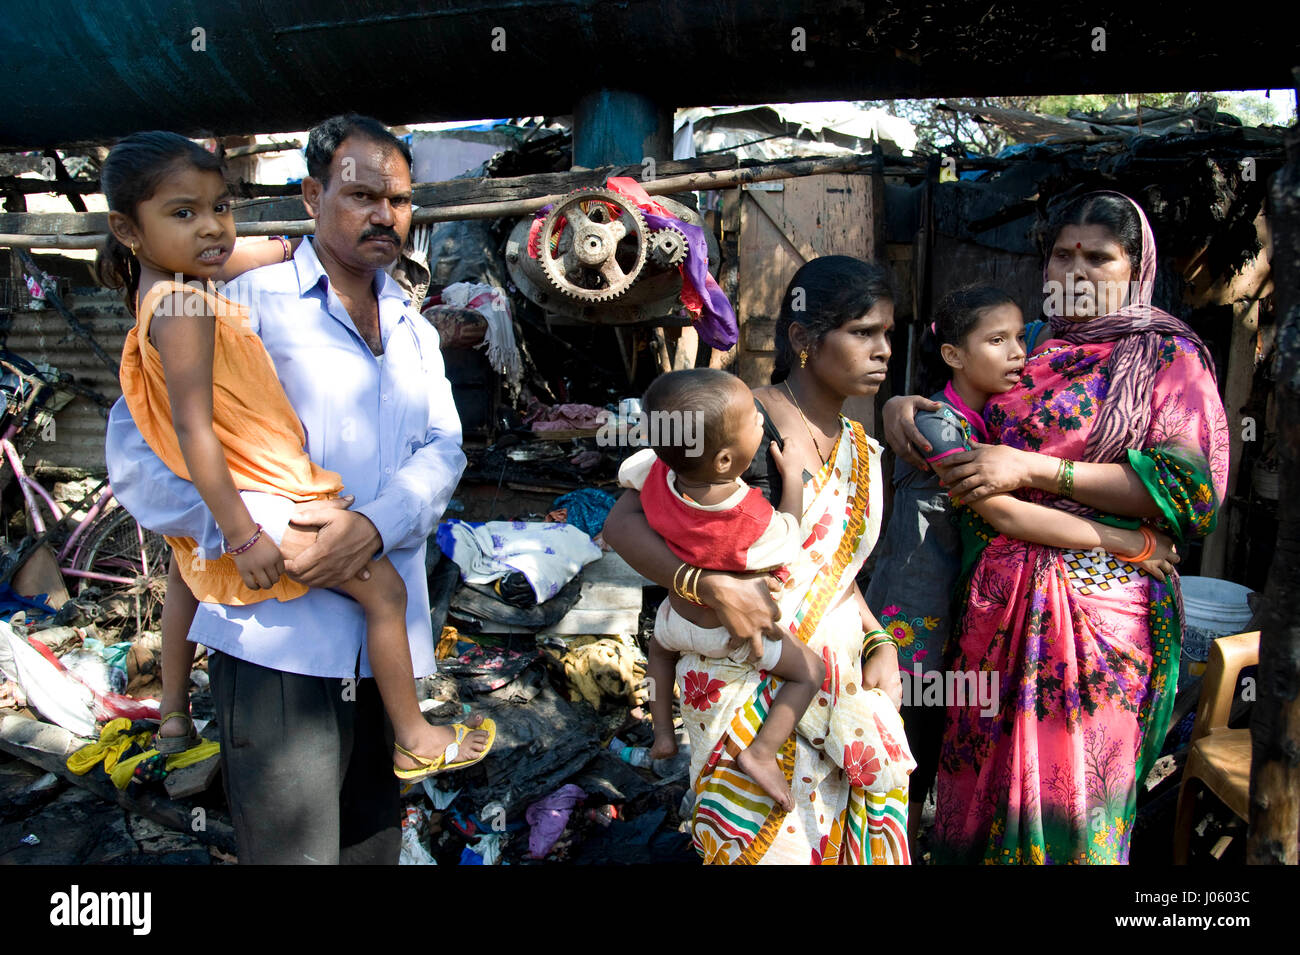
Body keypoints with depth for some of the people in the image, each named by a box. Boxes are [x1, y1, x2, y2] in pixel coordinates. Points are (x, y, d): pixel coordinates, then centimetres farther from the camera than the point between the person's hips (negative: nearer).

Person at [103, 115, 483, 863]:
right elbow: (139, 446, -8)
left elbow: (442, 449, 4)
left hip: (390, 640, 6)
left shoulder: (414, 330, 17)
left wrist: (375, 523, -16)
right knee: (294, 848, 0)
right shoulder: (252, 304, -2)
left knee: (375, 843, 18)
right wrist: (262, 530, -21)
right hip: (279, 640, -5)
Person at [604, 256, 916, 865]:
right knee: (772, 841, 4)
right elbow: (623, 522, -18)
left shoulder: (859, 450, 8)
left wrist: (878, 643, 5)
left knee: (848, 835, 16)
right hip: (751, 687, -7)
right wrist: (713, 587, -29)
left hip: (841, 675, 7)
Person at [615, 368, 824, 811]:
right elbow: (788, 535, -14)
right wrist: (792, 476, -9)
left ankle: (663, 733, 37)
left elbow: (625, 472, -3)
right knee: (810, 670, 12)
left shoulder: (655, 473, -28)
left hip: (677, 617, 5)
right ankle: (760, 753, 1)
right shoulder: (755, 524, -38)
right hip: (733, 633, -4)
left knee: (660, 644, 38)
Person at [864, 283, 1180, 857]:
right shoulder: (937, 422, -18)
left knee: (942, 763, 17)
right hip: (911, 625, -7)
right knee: (900, 773, 4)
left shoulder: (995, 419, 8)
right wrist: (1126, 543, -23)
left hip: (961, 615, 8)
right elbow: (1004, 513, -26)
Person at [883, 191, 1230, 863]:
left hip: (1099, 604, -4)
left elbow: (1188, 486, -12)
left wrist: (1034, 468, -18)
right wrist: (902, 405, 0)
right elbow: (955, 395, 26)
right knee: (985, 770, 12)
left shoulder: (1167, 355, -1)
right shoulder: (1029, 344, 12)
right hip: (998, 595, 4)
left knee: (1070, 783, 5)